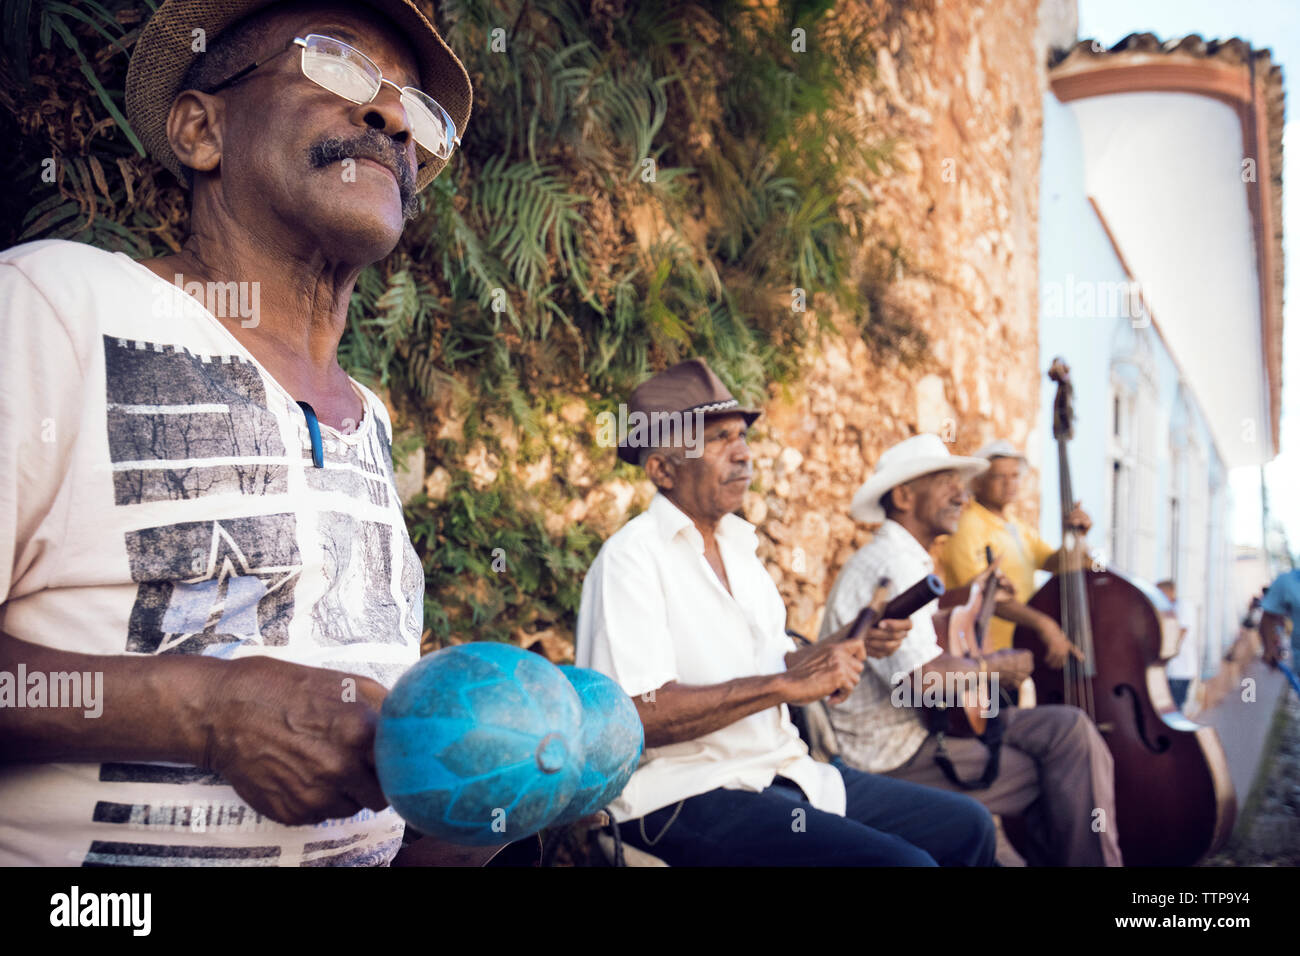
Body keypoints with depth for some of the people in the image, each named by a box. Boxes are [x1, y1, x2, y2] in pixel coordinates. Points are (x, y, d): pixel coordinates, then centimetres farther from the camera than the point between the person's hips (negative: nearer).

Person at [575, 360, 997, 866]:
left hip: (780, 772, 9)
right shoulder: (631, 557, -13)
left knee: (967, 825, 6)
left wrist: (847, 643, -2)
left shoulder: (736, 542, 14)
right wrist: (786, 683, -21)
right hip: (687, 800, -8)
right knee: (902, 860, -24)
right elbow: (637, 715, -23)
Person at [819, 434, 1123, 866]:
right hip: (896, 754, -10)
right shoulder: (888, 564, -18)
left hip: (922, 728, 10)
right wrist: (993, 668, -11)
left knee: (1070, 727, -2)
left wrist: (971, 600, 16)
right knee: (1064, 776, -12)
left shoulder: (909, 561, 18)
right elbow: (925, 678, -27)